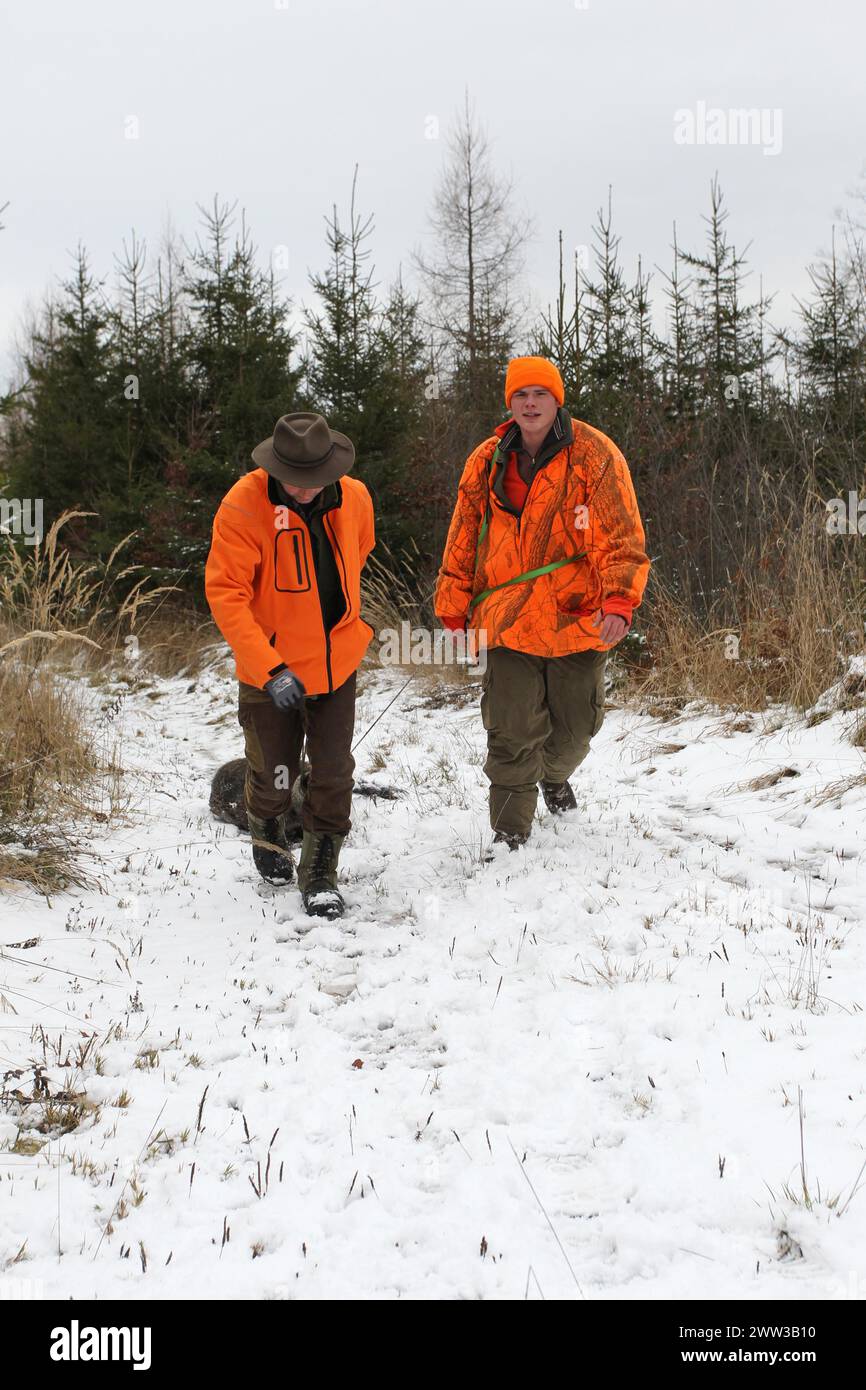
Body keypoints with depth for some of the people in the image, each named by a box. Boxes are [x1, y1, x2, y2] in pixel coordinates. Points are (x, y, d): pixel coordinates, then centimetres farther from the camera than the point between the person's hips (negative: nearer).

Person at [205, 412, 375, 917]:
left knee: (333, 775, 0)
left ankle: (321, 874, 17)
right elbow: (225, 594, -21)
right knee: (275, 773, 11)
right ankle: (269, 837, 44)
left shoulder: (355, 499, -4)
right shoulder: (243, 506, -19)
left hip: (338, 664, 3)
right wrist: (270, 668, -28)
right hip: (272, 672, -3)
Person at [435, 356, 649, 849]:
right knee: (513, 732, -3)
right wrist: (454, 611, 9)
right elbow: (463, 544, 12)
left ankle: (554, 775, 49)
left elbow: (622, 536, -11)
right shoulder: (486, 463, 4)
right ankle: (512, 824, 14)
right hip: (508, 621, 1)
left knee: (575, 726, 15)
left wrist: (619, 600, -25)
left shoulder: (595, 456, -5)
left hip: (578, 620, -1)